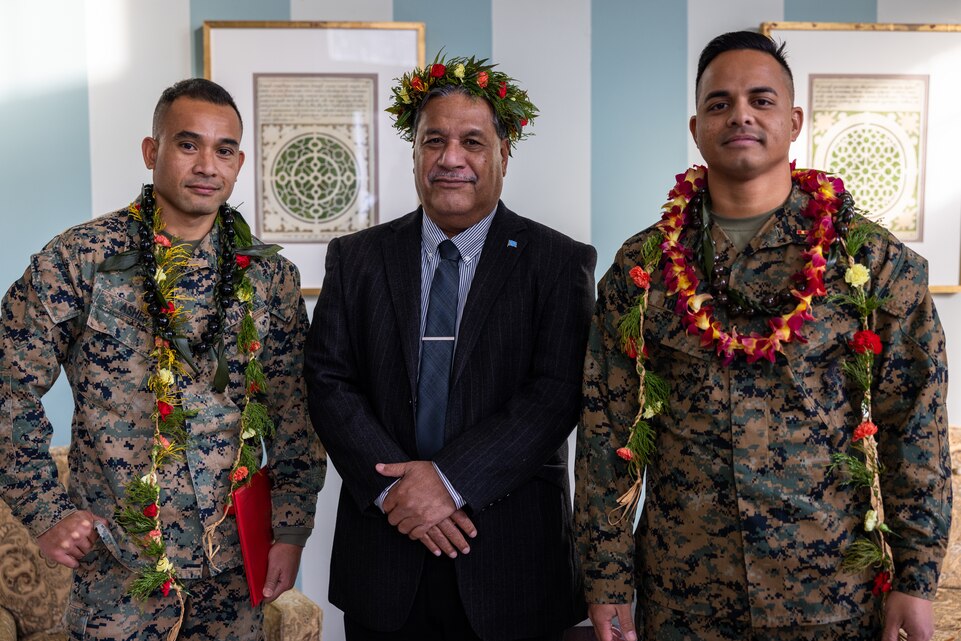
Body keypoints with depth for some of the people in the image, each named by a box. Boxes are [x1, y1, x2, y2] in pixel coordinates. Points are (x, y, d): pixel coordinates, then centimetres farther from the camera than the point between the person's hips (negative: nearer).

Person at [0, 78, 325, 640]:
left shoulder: (270, 276, 1)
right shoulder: (78, 259, -8)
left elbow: (296, 410, 4)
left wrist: (292, 530, 2)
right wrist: (47, 512, -7)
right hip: (118, 567, -2)